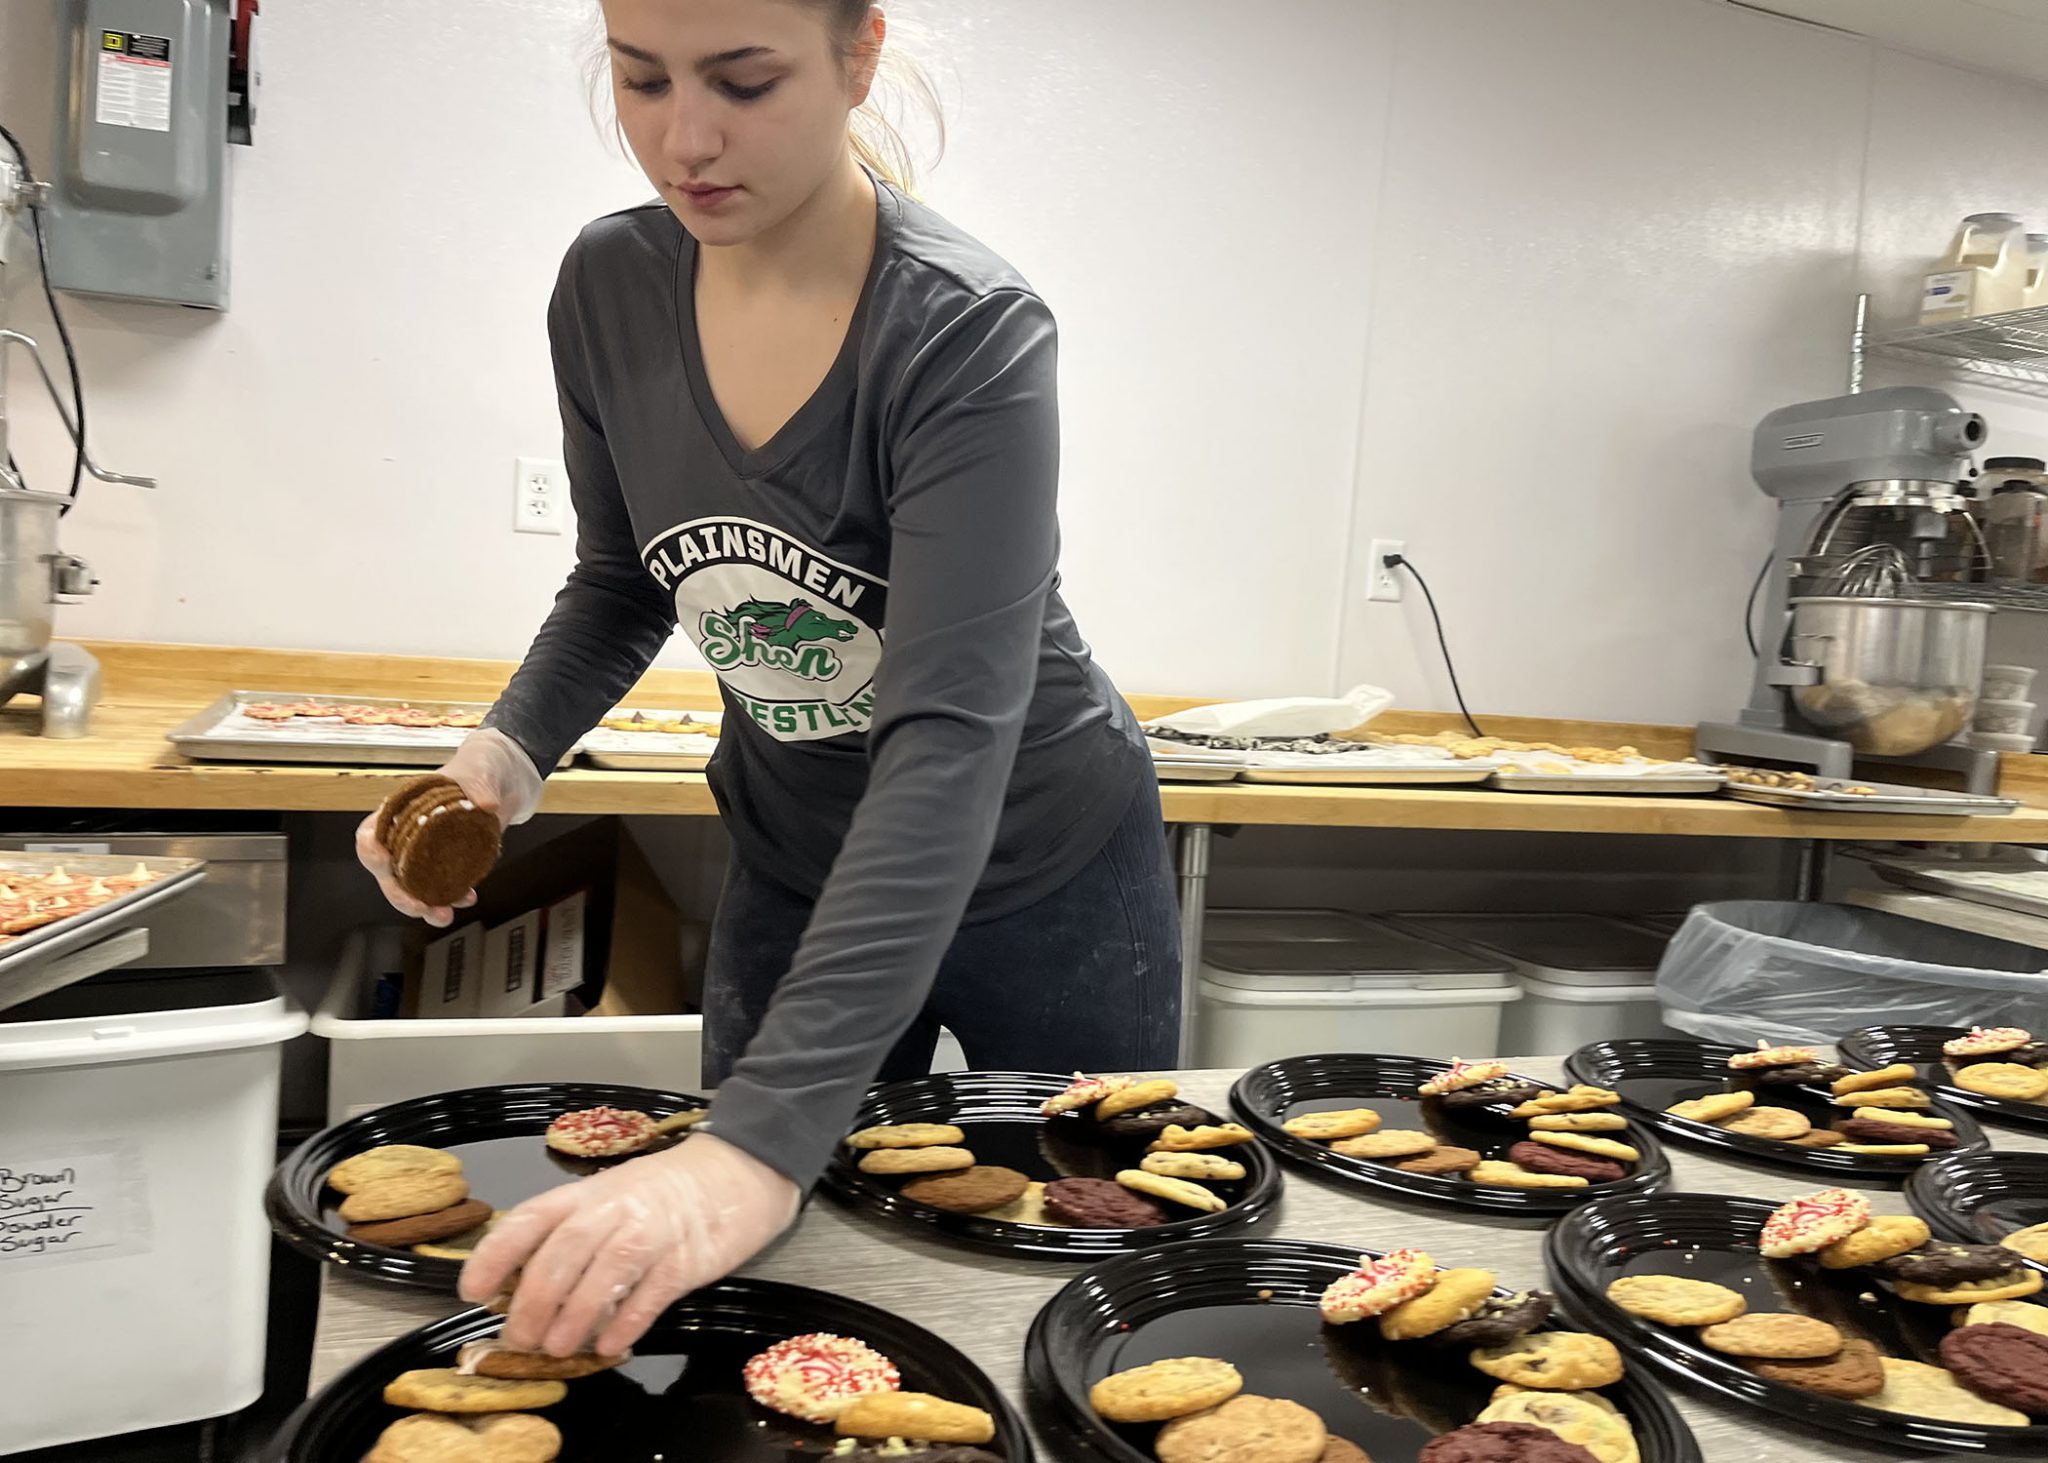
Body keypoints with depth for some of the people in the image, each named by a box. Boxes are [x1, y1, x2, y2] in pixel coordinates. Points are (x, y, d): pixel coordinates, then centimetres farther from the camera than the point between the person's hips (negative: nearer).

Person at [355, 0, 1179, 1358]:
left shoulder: (970, 336, -28)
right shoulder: (609, 289, -11)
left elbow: (951, 741, -37)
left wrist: (761, 1141, -45)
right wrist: (504, 753, -15)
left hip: (1046, 877, -3)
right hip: (794, 871, 4)